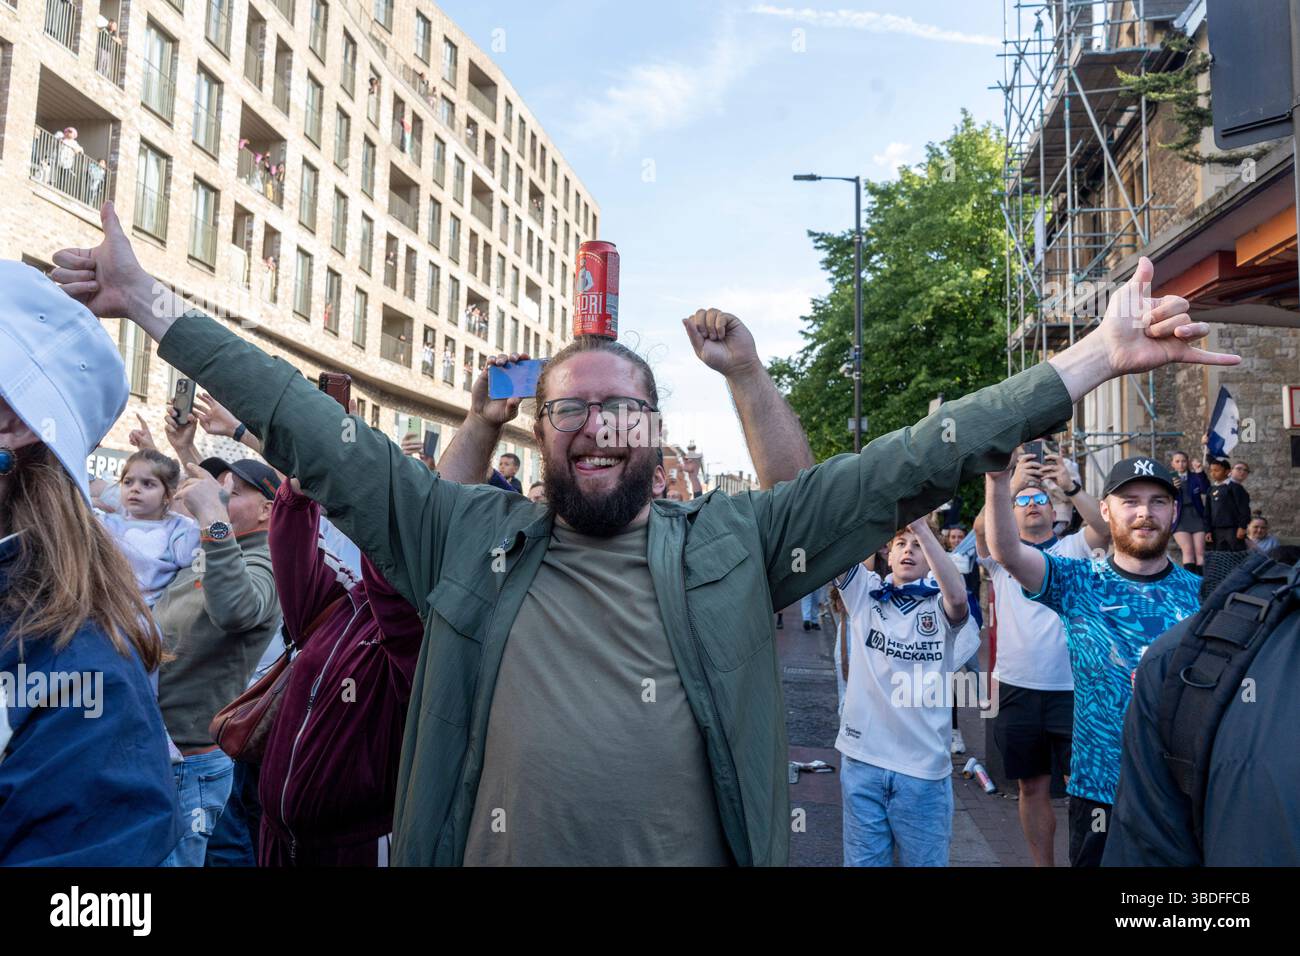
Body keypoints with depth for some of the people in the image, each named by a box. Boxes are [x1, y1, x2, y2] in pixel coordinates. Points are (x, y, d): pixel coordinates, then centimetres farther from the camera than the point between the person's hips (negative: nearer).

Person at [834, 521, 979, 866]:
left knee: (925, 860, 13)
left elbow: (958, 596, -24)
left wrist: (922, 526, -25)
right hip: (862, 758, 1)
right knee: (863, 860, 12)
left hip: (922, 764, -1)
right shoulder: (864, 591, 5)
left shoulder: (941, 605, 0)